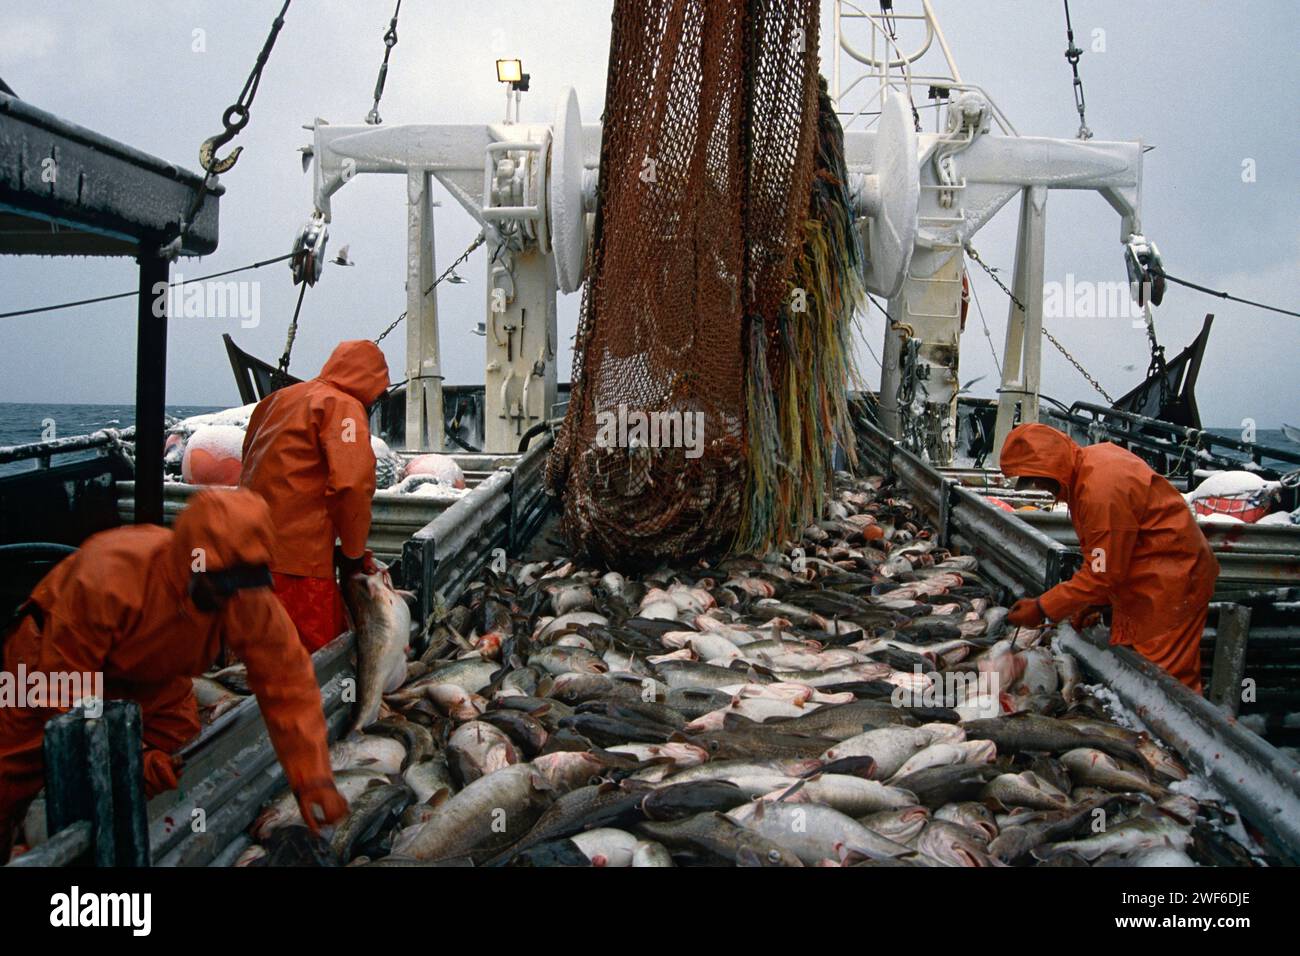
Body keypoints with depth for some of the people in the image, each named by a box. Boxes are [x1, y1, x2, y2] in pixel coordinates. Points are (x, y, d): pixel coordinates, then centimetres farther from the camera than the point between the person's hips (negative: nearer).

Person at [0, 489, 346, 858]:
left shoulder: (248, 599, -29)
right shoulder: (107, 580, -41)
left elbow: (288, 683, -26)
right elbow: (64, 682, -32)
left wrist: (313, 781, -32)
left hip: (154, 676, 4)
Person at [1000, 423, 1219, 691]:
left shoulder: (1101, 491, -29)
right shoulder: (1092, 458, 1)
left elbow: (1102, 575, -23)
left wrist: (1042, 608, -16)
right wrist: (1092, 601, 8)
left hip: (1169, 582, -10)